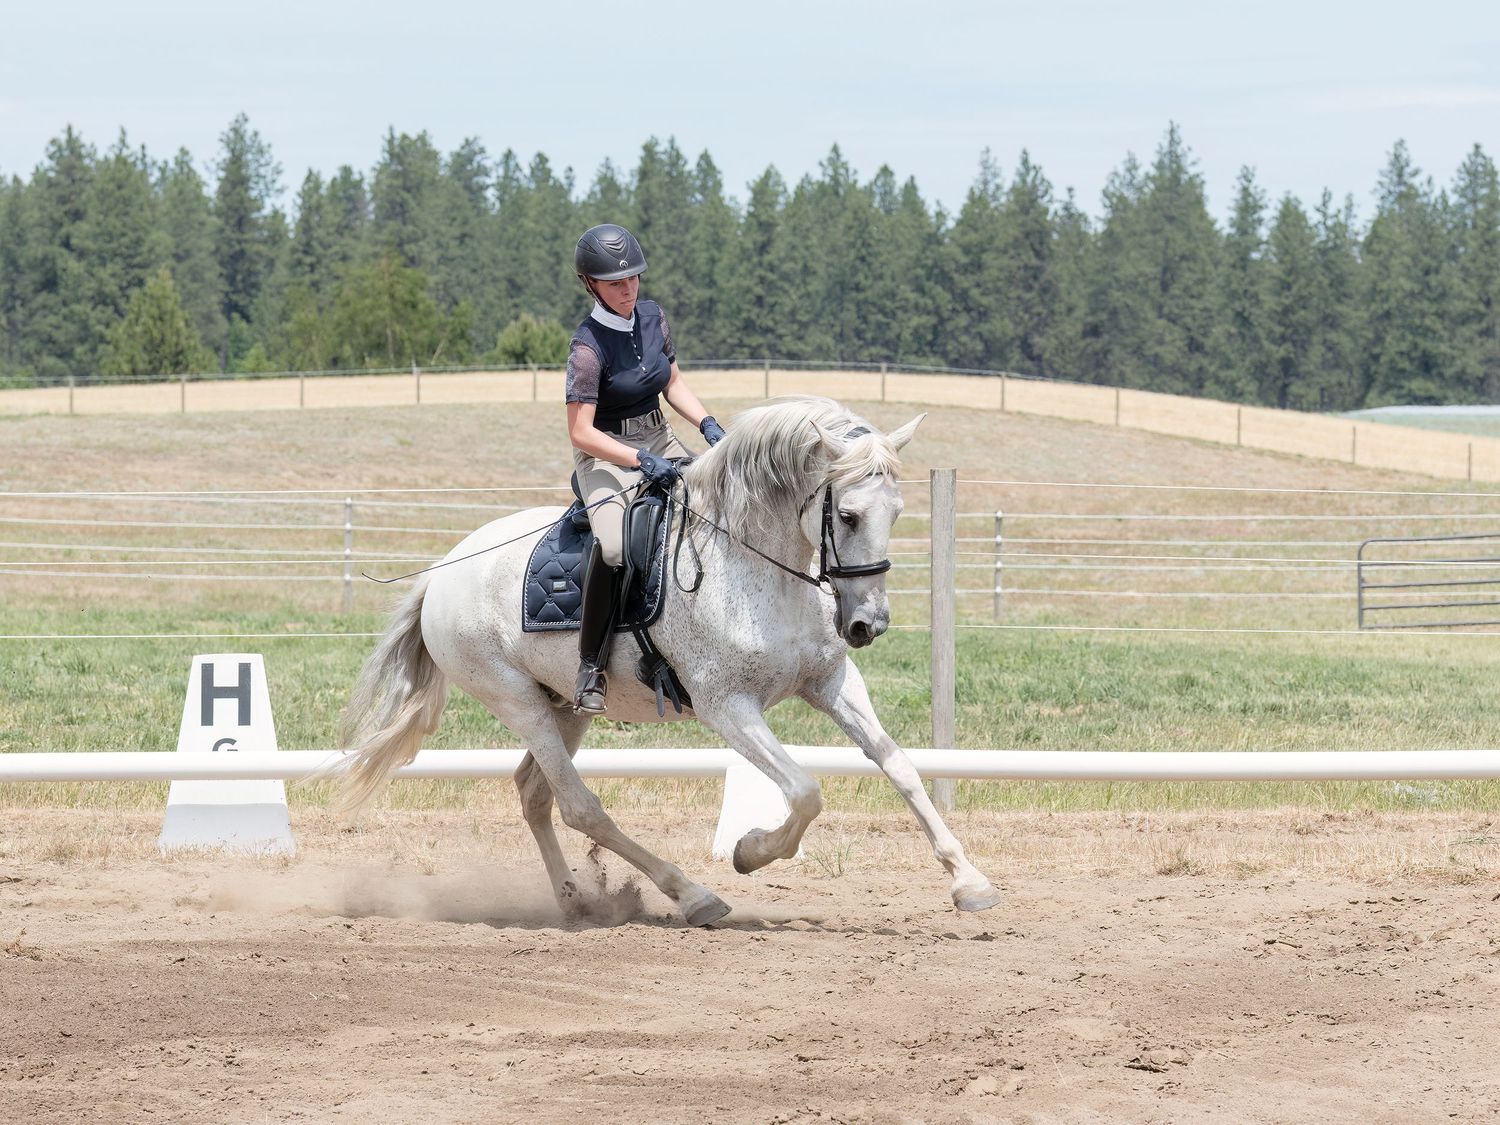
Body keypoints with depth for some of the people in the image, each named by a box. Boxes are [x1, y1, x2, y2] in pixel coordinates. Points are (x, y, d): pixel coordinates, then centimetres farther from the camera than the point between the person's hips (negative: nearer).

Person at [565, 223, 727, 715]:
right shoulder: (588, 346, -17)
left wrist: (706, 423, 1)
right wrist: (642, 462, -27)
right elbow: (581, 433, -19)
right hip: (607, 454, -7)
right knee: (612, 545, -33)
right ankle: (591, 664, -22)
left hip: (660, 442, 7)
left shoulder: (652, 318, 3)